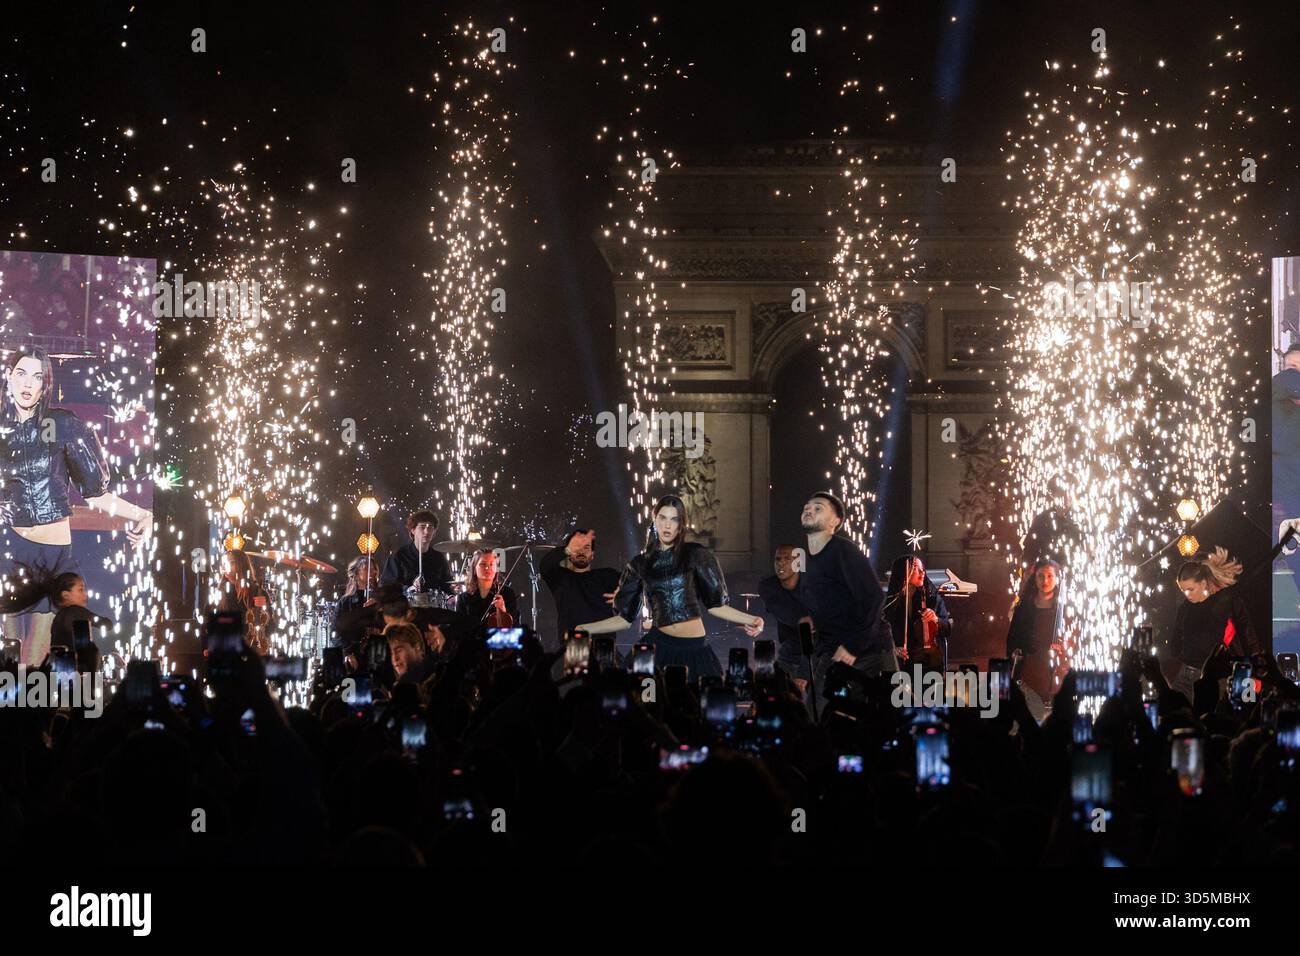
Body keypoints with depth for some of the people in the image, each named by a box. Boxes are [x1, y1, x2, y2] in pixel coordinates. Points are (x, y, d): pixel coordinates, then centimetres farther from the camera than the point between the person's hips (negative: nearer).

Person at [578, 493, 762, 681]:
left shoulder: (695, 555, 2)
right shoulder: (640, 564, 9)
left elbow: (715, 604, 3)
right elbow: (625, 618, 11)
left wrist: (750, 620, -9)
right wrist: (584, 629, 4)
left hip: (694, 649, -1)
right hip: (658, 645, 1)